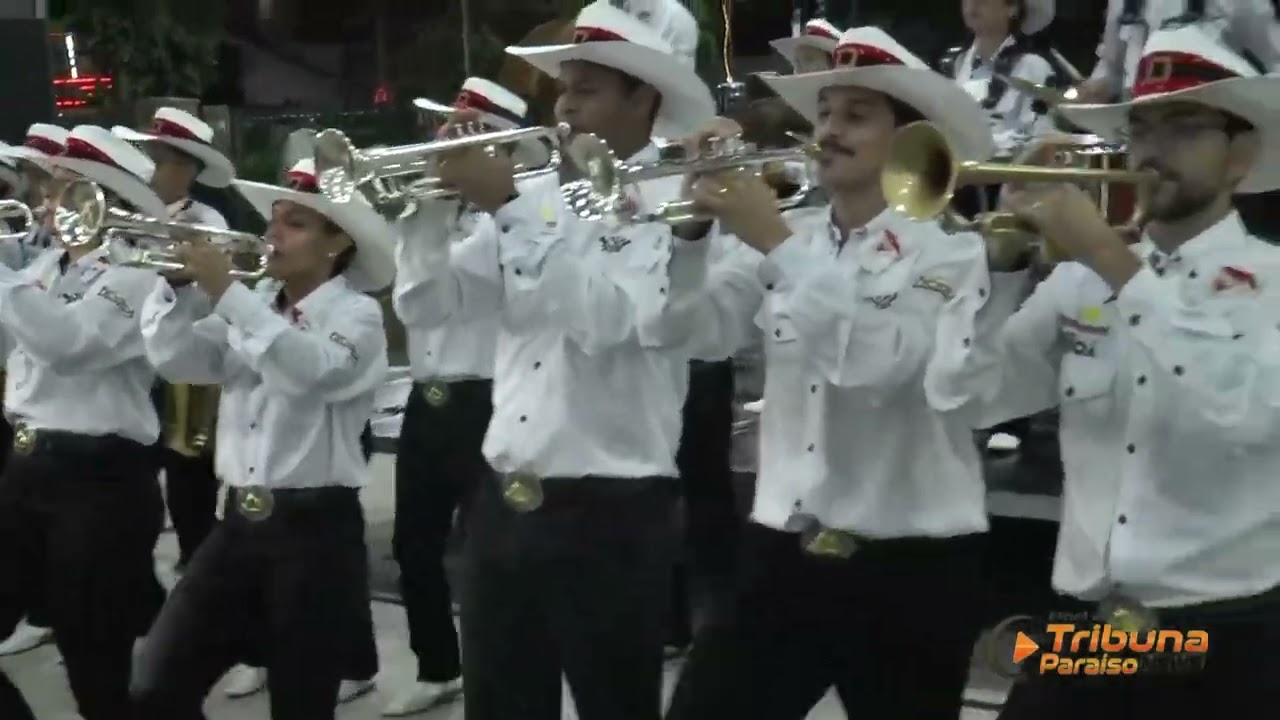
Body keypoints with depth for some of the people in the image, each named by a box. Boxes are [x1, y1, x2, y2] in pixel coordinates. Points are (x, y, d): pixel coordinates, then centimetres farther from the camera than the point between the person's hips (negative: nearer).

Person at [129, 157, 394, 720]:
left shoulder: (356, 313, -4)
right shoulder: (253, 309, 14)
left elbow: (311, 368, -25)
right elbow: (175, 359, 5)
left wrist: (226, 292, -25)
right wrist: (179, 280, -8)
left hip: (315, 529, -6)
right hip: (240, 522, 6)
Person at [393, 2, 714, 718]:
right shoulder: (537, 196, 10)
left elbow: (606, 318, -24)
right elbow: (427, 305, 9)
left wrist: (506, 204, -20)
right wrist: (437, 198, -6)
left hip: (612, 510, -6)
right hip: (504, 504, 6)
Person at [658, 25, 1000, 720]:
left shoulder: (950, 249, -6)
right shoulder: (788, 238, 9)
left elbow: (878, 364, -23)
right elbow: (699, 335, -3)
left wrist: (777, 242, -25)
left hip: (909, 564, -4)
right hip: (782, 554, 4)